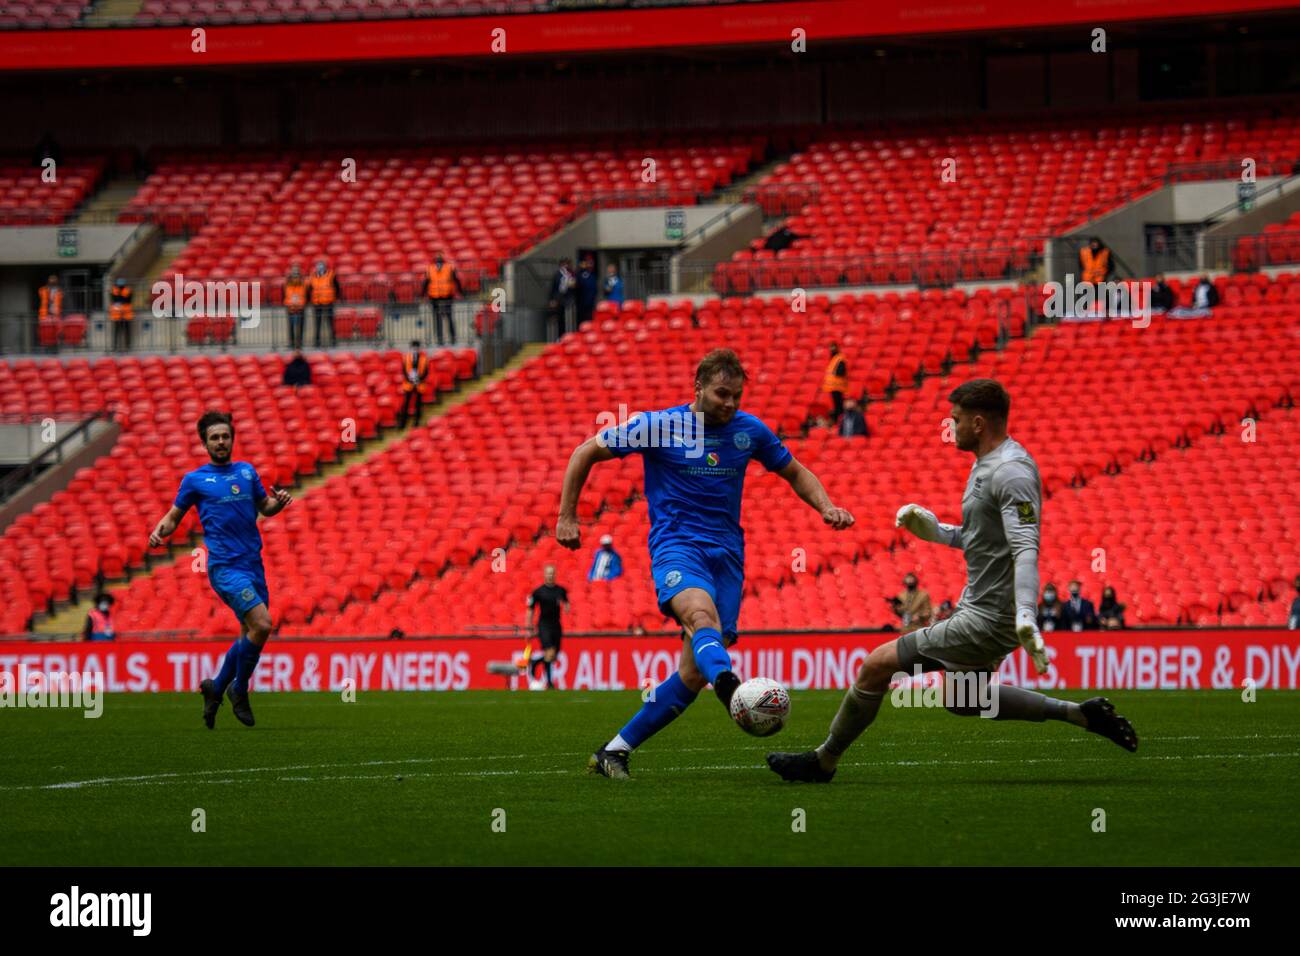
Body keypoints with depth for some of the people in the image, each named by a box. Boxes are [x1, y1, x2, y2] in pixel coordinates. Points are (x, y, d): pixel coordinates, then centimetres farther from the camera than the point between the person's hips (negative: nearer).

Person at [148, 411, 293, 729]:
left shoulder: (247, 471, 15)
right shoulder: (195, 479, 4)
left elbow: (264, 508, 25)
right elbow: (174, 515, 10)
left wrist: (279, 502, 2)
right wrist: (159, 532, -11)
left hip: (254, 565, 6)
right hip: (225, 567, -6)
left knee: (252, 635, 9)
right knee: (261, 625, -20)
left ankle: (215, 688, 30)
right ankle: (239, 690, -2)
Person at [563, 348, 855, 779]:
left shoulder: (749, 430, 8)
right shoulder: (657, 425, -2)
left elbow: (795, 472, 23)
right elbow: (586, 453, 7)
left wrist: (825, 506, 4)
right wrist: (567, 517, 5)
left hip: (726, 555, 5)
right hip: (676, 546, -4)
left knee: (695, 674, -6)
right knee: (702, 616, -37)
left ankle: (614, 751, 5)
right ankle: (736, 696, -68)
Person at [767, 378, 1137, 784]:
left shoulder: (1011, 472, -20)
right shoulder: (985, 465, 13)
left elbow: (1025, 548, -29)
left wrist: (1025, 616, -39)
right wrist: (935, 530, 9)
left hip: (987, 620, -11)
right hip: (976, 606, 11)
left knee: (876, 666, -8)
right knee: (961, 699, 29)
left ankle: (823, 762, 7)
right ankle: (1080, 713, 25)